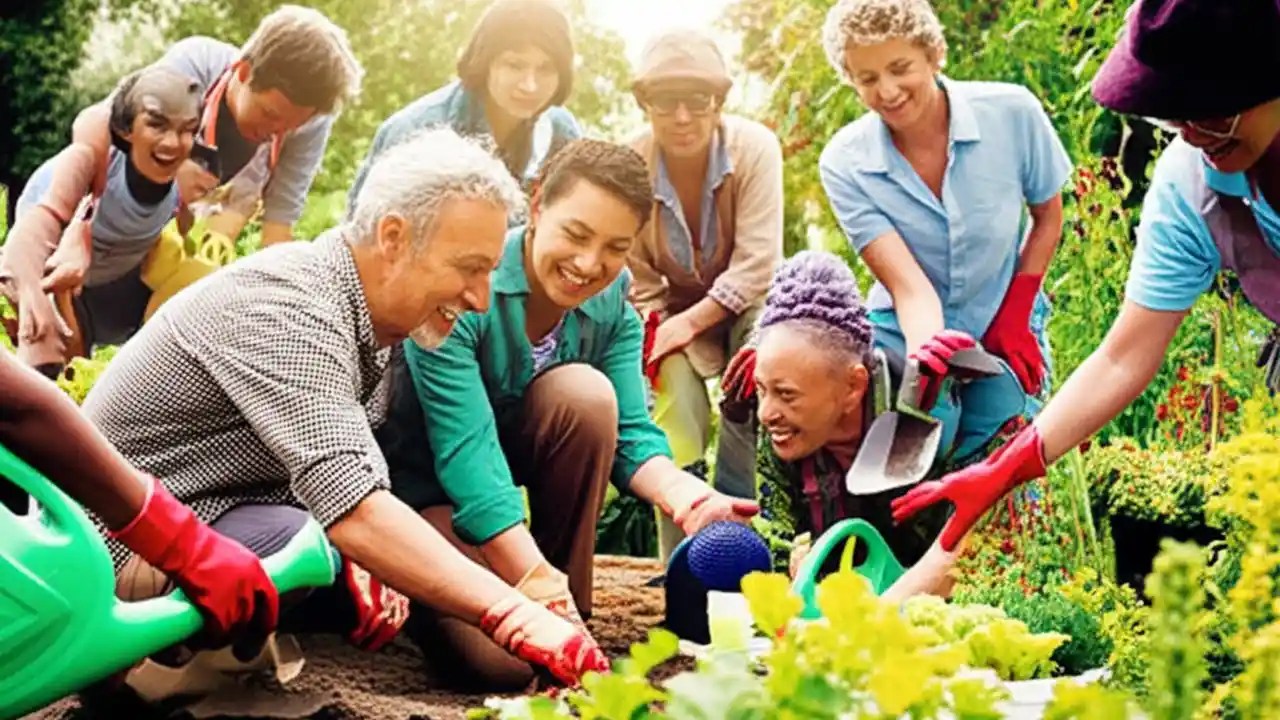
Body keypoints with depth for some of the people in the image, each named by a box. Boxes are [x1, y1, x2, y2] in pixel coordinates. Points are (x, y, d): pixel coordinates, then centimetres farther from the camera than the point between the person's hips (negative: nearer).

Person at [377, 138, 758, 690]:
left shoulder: (612, 304, -8)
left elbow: (629, 433, -15)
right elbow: (466, 453, -34)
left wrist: (685, 495, -38)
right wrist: (538, 584, -43)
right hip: (427, 485, -6)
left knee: (585, 392, -27)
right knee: (510, 656, -29)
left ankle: (572, 606, -11)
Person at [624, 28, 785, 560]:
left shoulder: (755, 147, -23)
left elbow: (757, 263, -24)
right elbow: (638, 283, -10)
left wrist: (692, 321, -28)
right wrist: (653, 339, -24)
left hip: (741, 304, -1)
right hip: (670, 312, 1)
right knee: (675, 401, -24)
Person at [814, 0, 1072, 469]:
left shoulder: (1012, 113, -18)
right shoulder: (844, 163, -18)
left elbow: (1047, 219, 0)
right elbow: (907, 285, -24)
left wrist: (1015, 318, -7)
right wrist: (926, 349, -45)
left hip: (1007, 329, 1)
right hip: (908, 333, -1)